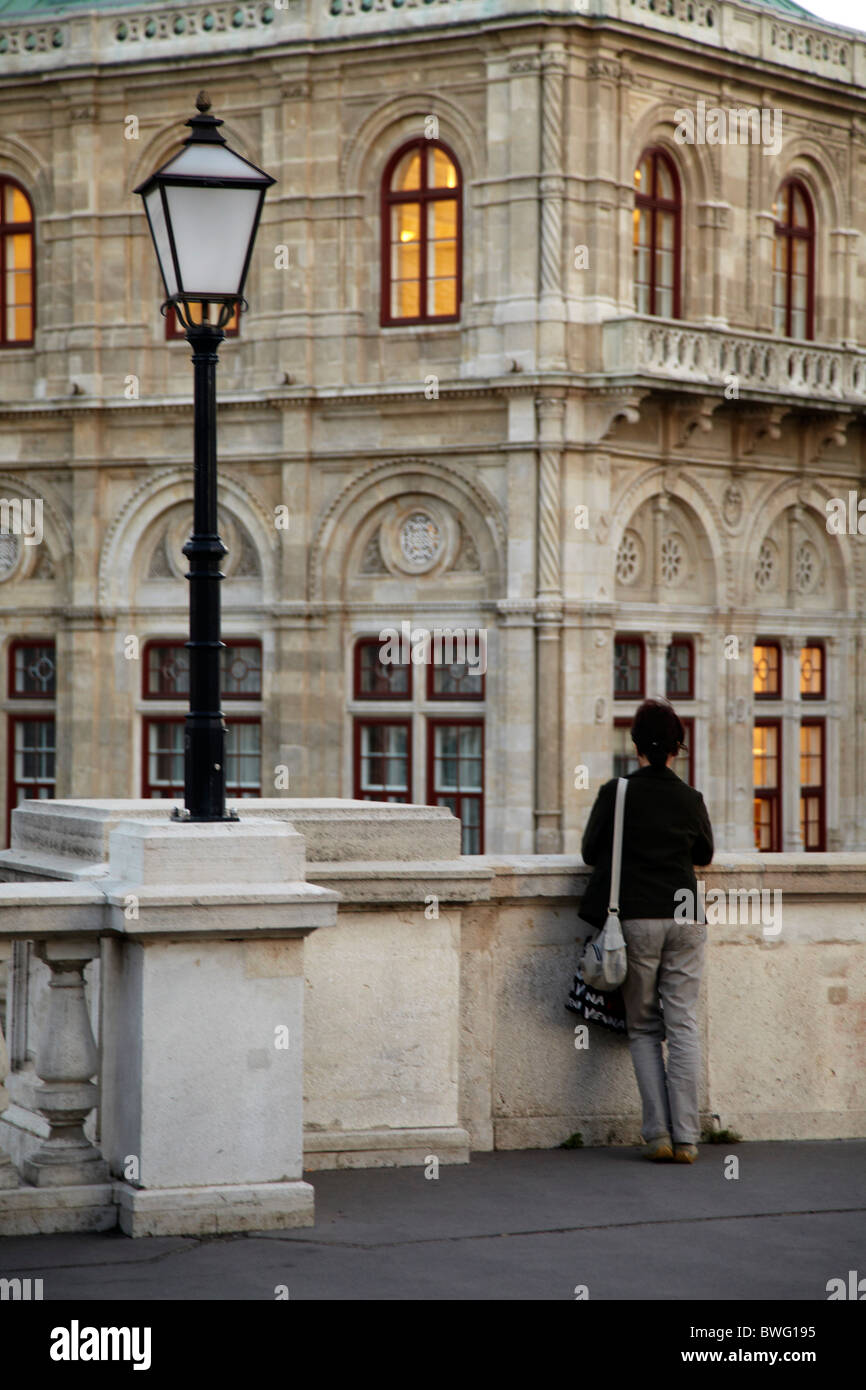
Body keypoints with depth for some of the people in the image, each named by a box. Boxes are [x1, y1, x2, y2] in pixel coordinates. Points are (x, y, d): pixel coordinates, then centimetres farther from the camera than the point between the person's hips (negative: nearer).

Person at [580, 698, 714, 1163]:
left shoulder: (615, 793, -5)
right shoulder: (690, 799, 1)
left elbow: (589, 852, 5)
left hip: (636, 919, -1)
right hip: (685, 919, 1)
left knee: (643, 1029, 8)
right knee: (683, 1027, 4)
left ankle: (658, 1133, -2)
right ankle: (685, 1138, -2)